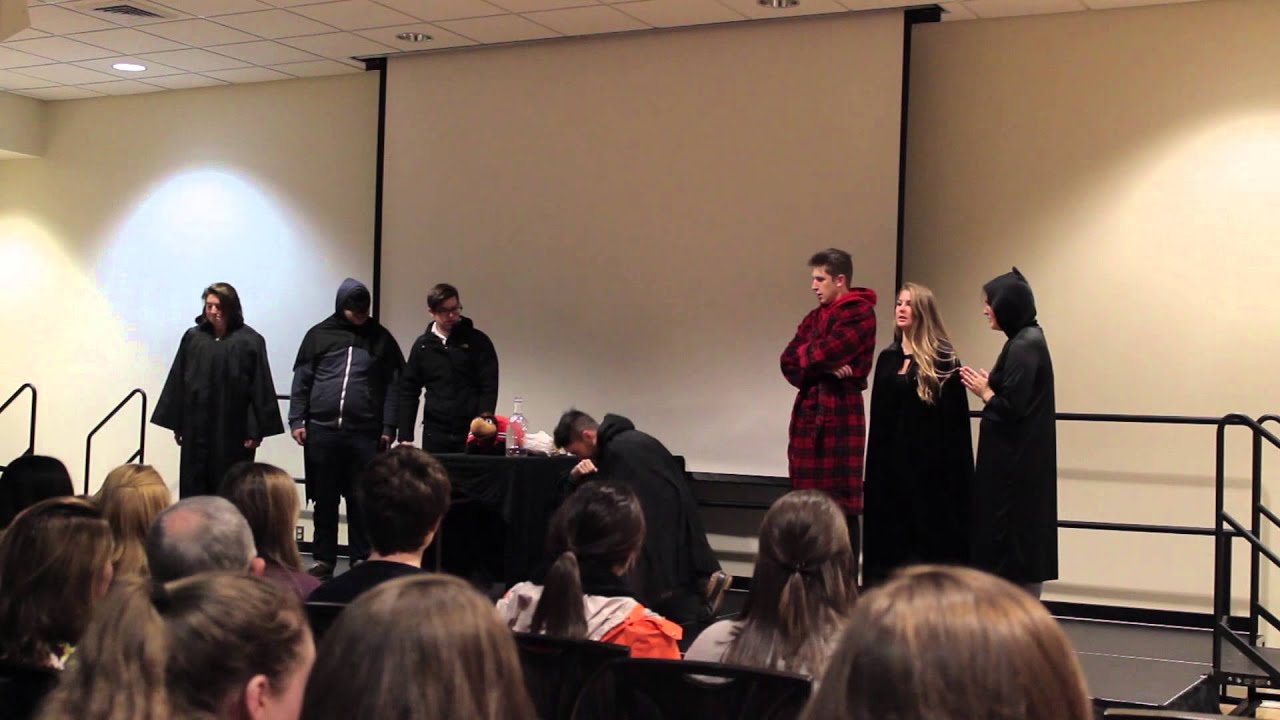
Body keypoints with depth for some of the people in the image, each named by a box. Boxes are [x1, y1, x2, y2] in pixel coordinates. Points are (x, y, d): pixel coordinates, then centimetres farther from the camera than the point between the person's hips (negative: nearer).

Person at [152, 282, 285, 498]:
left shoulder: (249, 341, -4)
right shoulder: (193, 338, 5)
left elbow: (259, 387, -7)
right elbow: (178, 382, 8)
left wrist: (256, 430, -10)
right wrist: (176, 423, 6)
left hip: (233, 429, -3)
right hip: (197, 427, 3)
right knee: (194, 488, 5)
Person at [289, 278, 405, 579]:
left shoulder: (380, 338, 7)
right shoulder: (319, 335, 7)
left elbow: (393, 386, 4)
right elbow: (301, 381, 9)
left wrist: (388, 428, -2)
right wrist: (297, 421, 1)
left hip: (365, 433, -1)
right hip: (322, 430, 1)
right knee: (324, 499, 7)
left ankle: (362, 560, 10)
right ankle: (323, 559, 15)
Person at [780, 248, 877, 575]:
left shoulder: (860, 313, -5)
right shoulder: (816, 315, 19)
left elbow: (824, 352, -17)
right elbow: (789, 364, 8)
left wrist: (804, 355, 4)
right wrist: (822, 367, -10)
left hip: (840, 415, -7)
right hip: (808, 413, 8)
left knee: (840, 506, -6)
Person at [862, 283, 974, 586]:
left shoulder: (942, 360, -5)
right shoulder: (887, 358, 12)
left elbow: (954, 423, -10)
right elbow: (878, 420, 13)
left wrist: (954, 476, -16)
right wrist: (871, 474, 10)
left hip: (929, 466, -6)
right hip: (890, 463, 6)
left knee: (927, 544, -1)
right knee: (888, 542, 8)